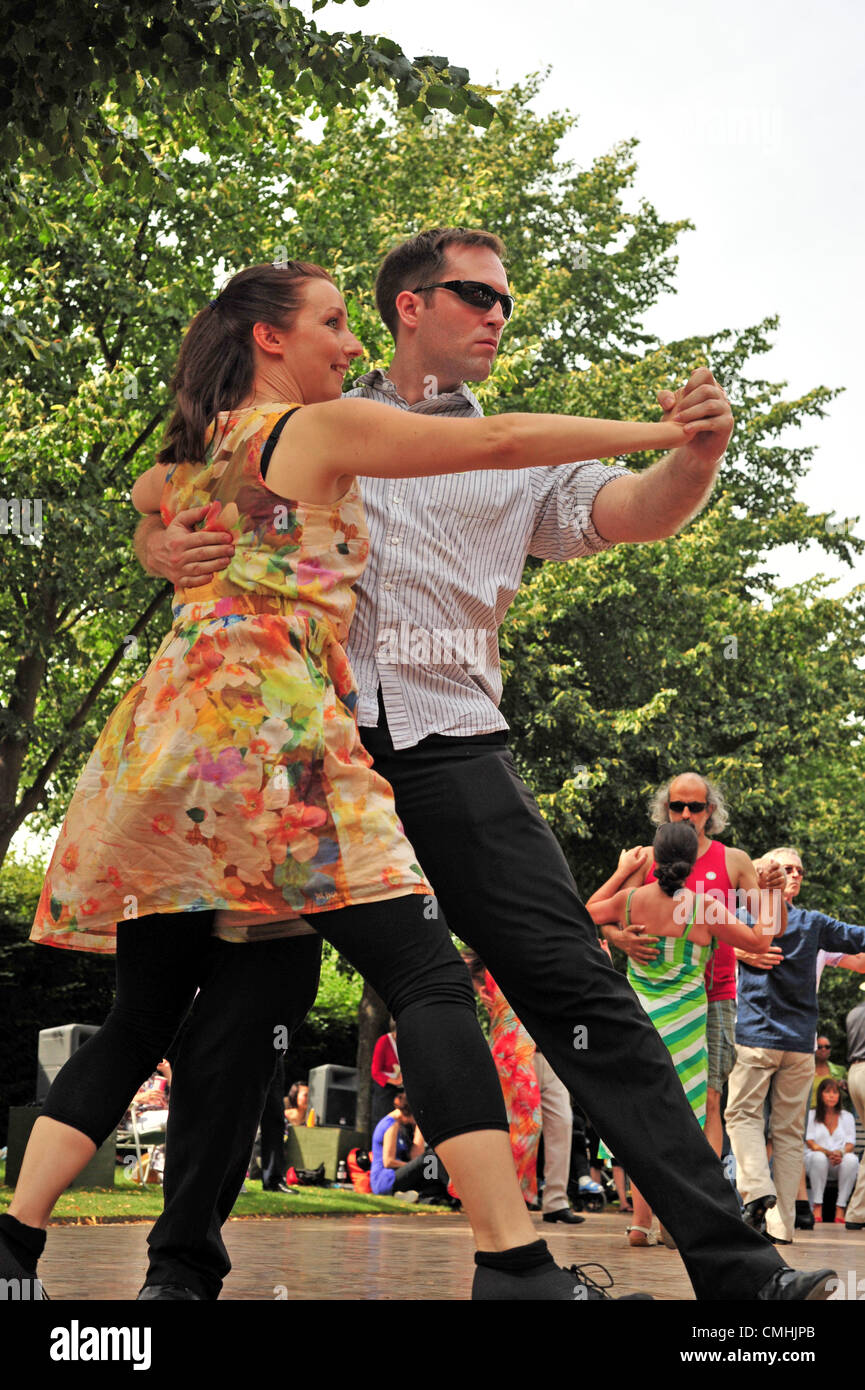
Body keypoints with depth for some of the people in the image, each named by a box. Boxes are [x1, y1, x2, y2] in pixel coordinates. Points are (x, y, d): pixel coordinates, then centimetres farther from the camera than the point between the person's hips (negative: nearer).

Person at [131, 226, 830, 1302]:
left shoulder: (516, 458, 20)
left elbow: (636, 511, 4)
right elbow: (166, 525, 18)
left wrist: (697, 457, -19)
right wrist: (166, 549, -8)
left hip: (449, 740, 0)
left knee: (576, 988, -10)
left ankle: (730, 1263, -13)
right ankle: (184, 1260, 16)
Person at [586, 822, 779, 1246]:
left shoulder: (631, 900, -2)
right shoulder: (704, 908, -11)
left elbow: (587, 913, 19)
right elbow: (759, 942, -2)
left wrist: (622, 872, 24)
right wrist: (768, 895, 7)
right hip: (683, 1019, -3)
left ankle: (640, 1221, 7)